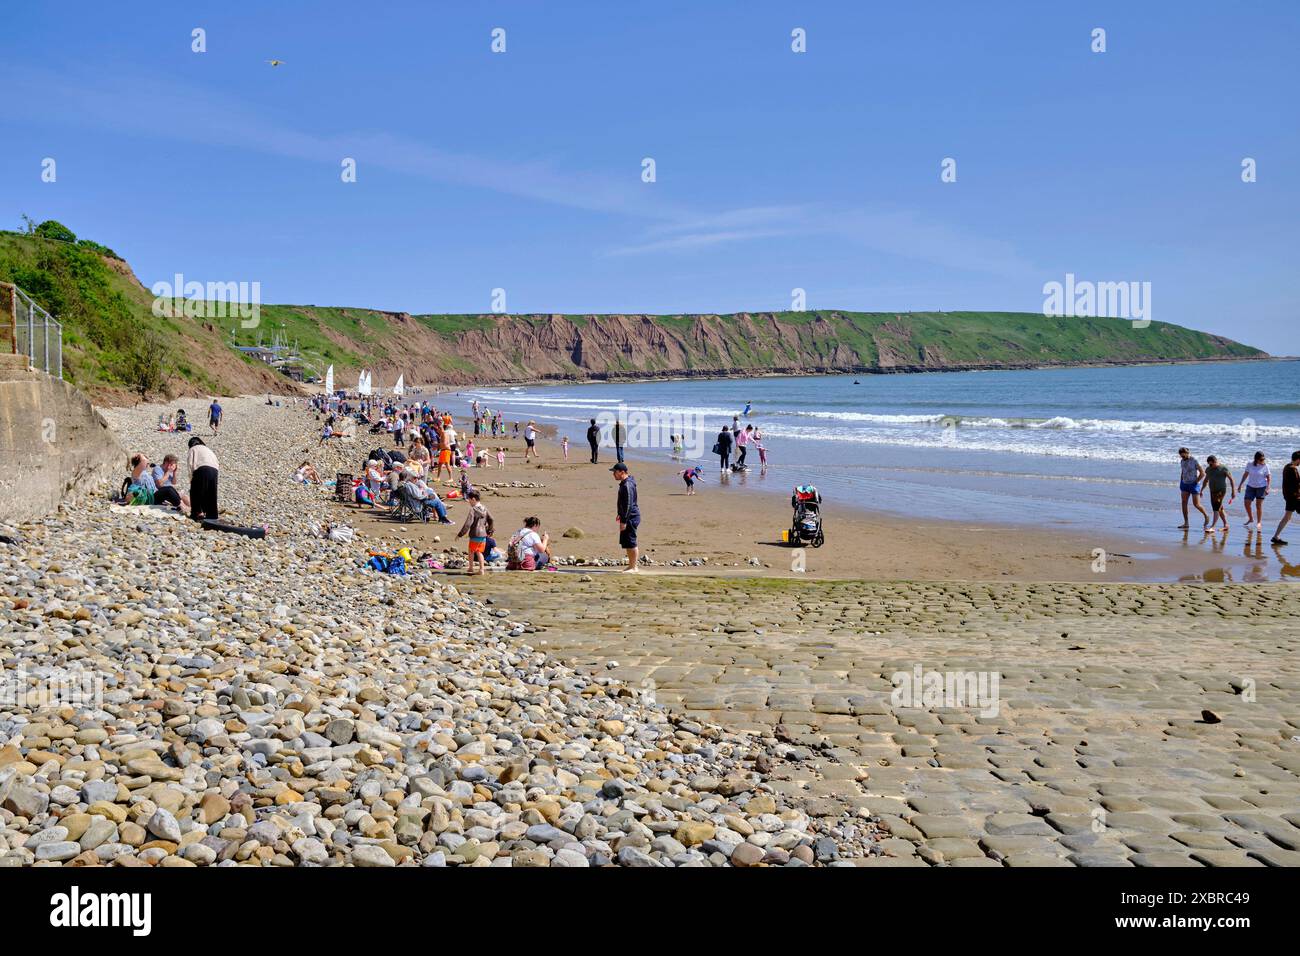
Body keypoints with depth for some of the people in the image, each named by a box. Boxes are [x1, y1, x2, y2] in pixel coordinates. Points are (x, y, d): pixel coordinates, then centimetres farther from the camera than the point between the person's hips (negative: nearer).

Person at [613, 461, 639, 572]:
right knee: (625, 542, 15)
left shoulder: (627, 485, -21)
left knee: (630, 543, -5)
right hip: (627, 517, 11)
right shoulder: (624, 483, 12)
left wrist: (624, 521, -24)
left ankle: (633, 567, 1)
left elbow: (629, 505, -24)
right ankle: (631, 565, 23)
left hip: (631, 517, -11)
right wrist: (621, 514, 30)